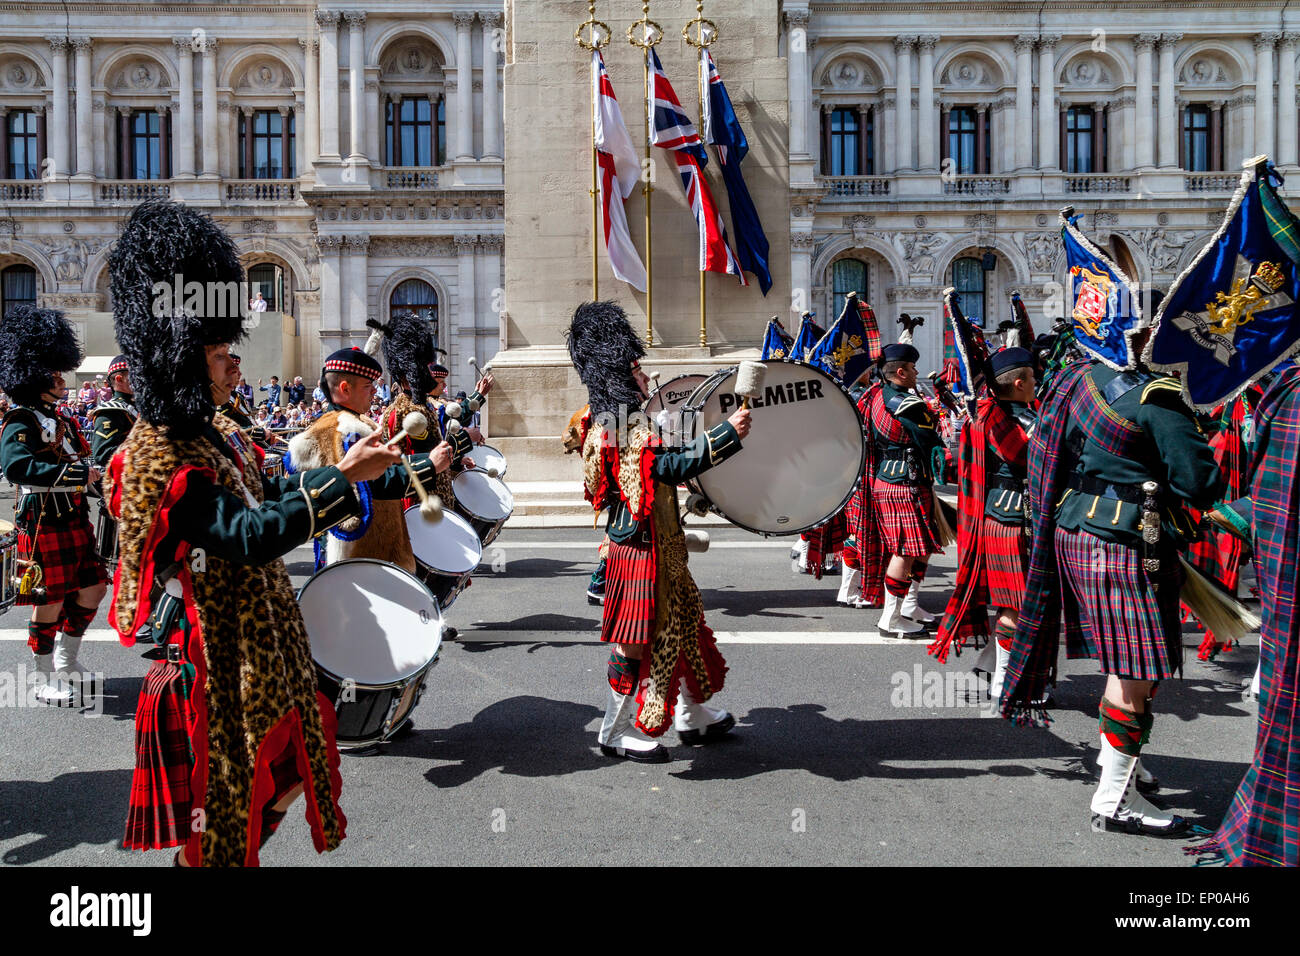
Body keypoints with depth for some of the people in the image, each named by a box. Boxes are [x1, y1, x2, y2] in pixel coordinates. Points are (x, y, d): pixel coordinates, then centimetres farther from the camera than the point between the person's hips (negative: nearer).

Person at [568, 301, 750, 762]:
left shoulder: (619, 420, 12)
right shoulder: (623, 425, -21)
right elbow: (671, 465, -31)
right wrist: (728, 432, -30)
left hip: (656, 543, 11)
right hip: (641, 546, -11)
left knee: (680, 624, 19)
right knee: (638, 638, -1)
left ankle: (693, 716, 32)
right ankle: (617, 732, 14)